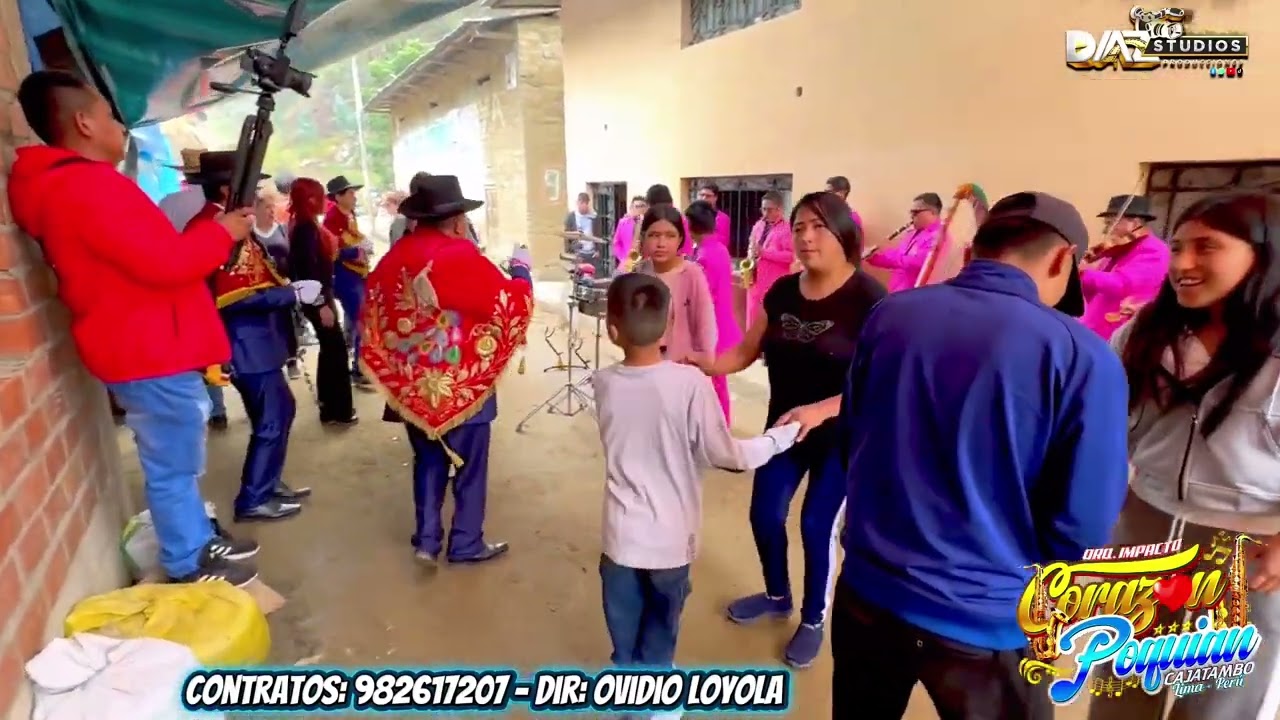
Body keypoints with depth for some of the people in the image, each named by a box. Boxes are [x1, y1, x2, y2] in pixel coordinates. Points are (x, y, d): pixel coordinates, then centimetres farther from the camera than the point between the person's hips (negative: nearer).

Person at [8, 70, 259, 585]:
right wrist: (221, 233, -10)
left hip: (153, 347, 11)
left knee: (179, 463, 20)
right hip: (151, 355, -11)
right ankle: (188, 568, 17)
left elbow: (147, 254, 18)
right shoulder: (88, 186, -19)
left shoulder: (75, 185, 16)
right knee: (171, 467, 2)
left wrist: (206, 232, 12)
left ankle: (201, 542, 35)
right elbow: (165, 263, -25)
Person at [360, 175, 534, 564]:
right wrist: (521, 270, 4)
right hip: (461, 380, -6)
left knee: (428, 460, 18)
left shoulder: (397, 255, 2)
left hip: (414, 381, 6)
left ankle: (426, 539, 23)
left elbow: (375, 310, 10)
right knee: (470, 463, 9)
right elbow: (510, 303, -13)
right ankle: (466, 543, 20)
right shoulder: (462, 256, -17)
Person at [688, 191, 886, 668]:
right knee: (764, 514, 12)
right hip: (783, 426, 5)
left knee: (817, 525, 4)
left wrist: (820, 410, -37)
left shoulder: (869, 299, -19)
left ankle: (814, 621, 31)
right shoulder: (782, 292, -2)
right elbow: (745, 353, 1)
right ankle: (777, 596, 41)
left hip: (840, 435, -5)